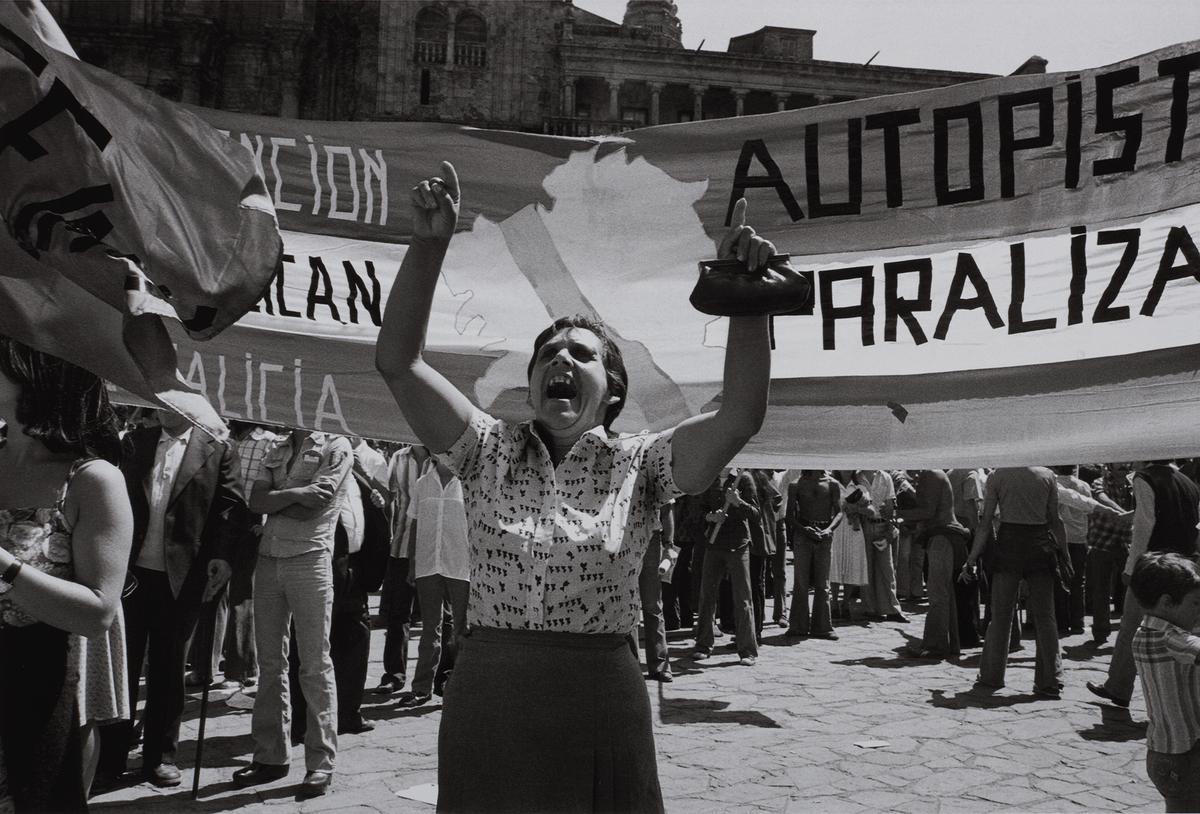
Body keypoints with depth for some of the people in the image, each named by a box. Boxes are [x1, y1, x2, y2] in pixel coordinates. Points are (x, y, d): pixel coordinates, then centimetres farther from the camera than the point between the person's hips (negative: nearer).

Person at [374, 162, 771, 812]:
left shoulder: (638, 465, 0)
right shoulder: (492, 454, 3)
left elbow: (742, 413, -14)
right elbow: (397, 361, -7)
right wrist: (428, 245, -18)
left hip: (602, 708, -1)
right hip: (487, 705, 1)